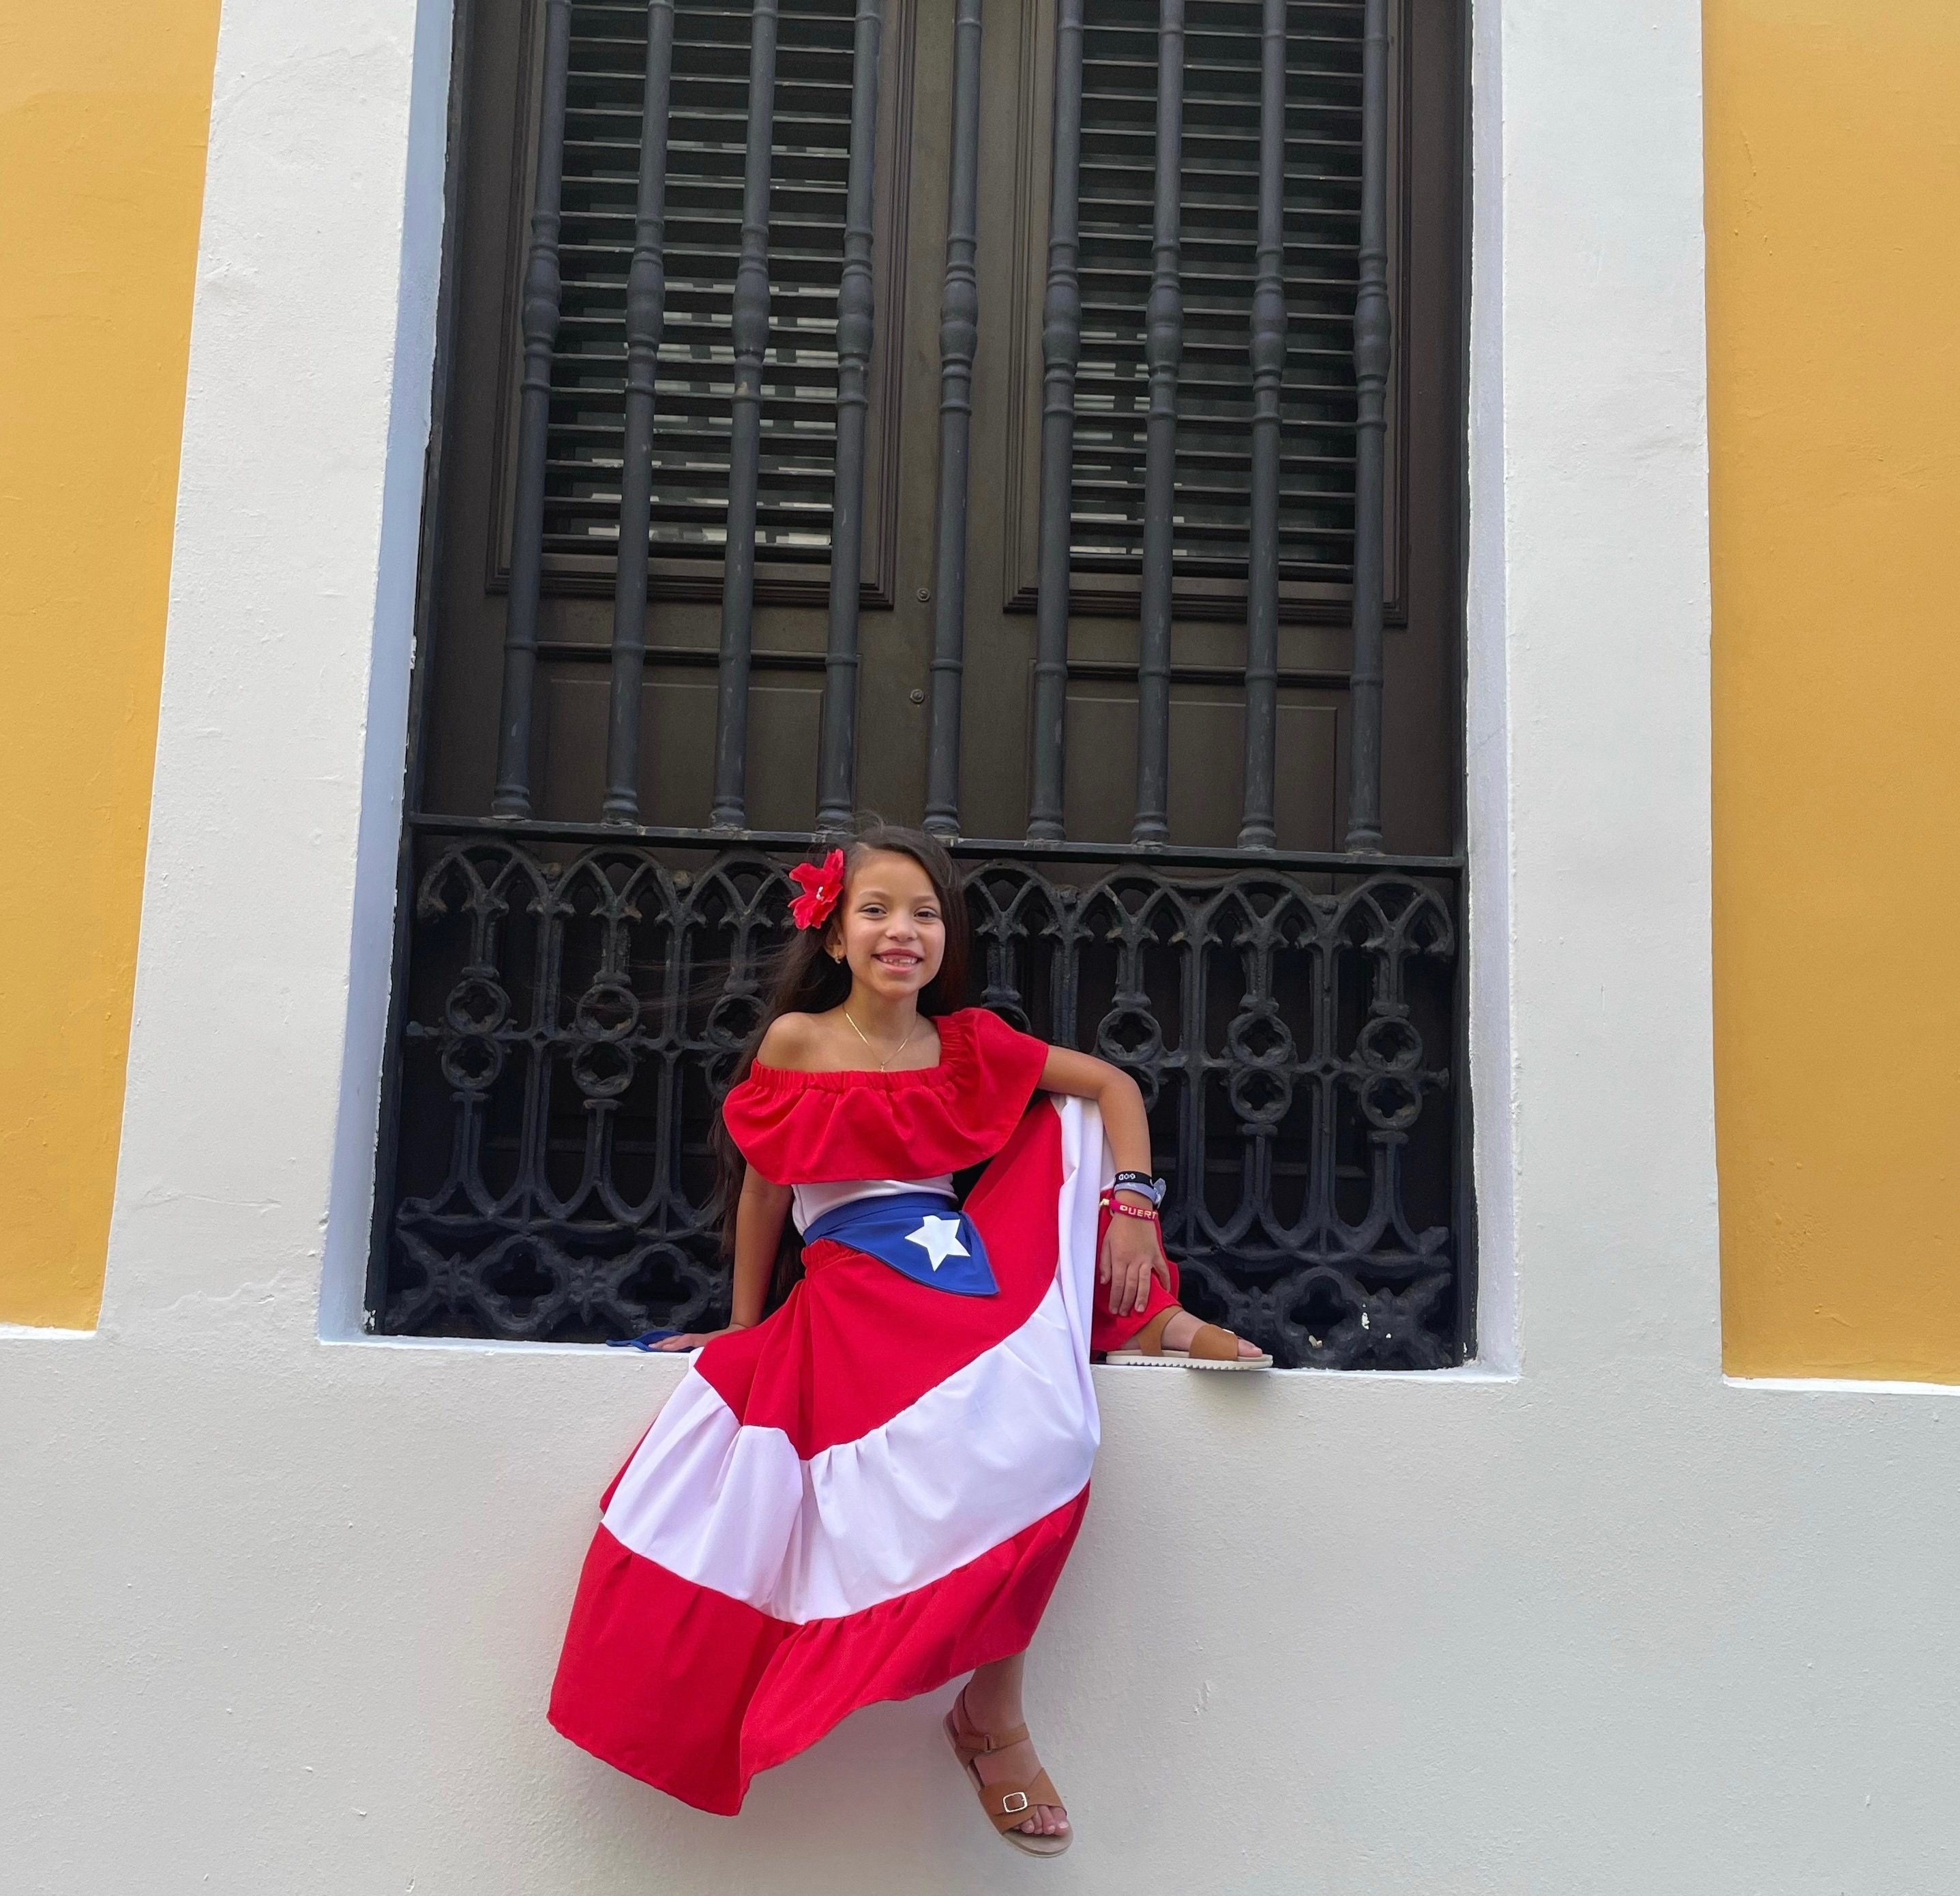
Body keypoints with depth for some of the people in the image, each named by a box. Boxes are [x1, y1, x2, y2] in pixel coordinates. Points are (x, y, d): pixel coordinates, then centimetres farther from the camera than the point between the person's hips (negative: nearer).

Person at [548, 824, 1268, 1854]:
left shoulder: (967, 1044, 10)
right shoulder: (794, 1042, -1)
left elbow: (1115, 1087, 12)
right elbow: (765, 1189, 6)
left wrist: (1133, 1205, -4)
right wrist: (745, 1326, 11)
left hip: (974, 1267, 5)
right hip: (856, 1296, -5)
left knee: (1081, 1119, -5)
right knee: (1037, 1440, -31)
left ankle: (1147, 1320, 3)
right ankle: (990, 1716, -14)